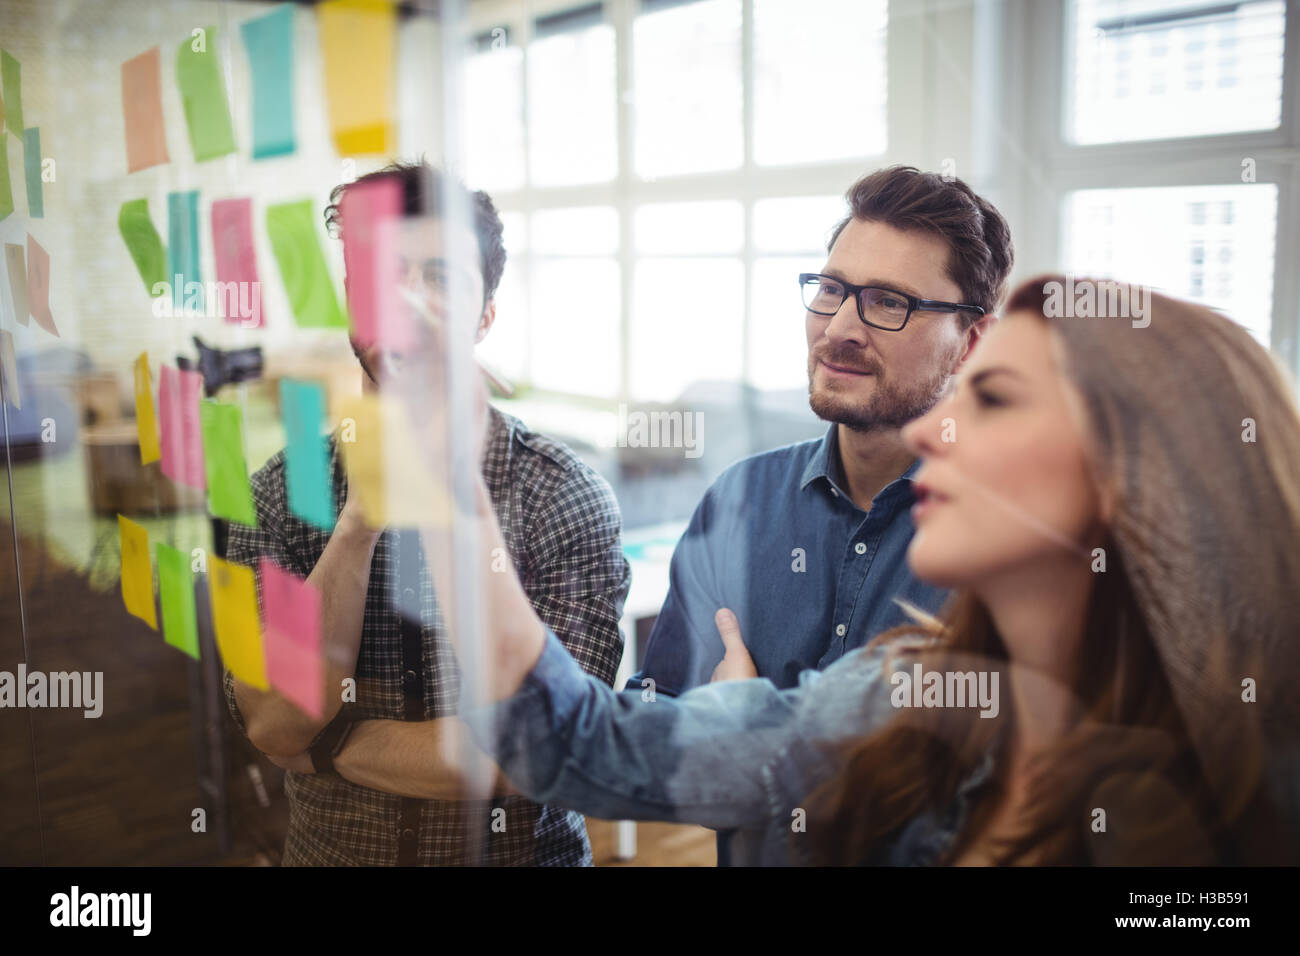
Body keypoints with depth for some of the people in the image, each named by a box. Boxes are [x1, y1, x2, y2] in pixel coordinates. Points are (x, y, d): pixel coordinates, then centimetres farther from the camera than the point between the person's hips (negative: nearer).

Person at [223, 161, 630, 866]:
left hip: (518, 850, -2)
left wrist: (326, 742, -17)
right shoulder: (277, 491, -9)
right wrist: (362, 515, -27)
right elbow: (274, 723, -19)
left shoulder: (563, 495, -17)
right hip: (325, 852, 2)